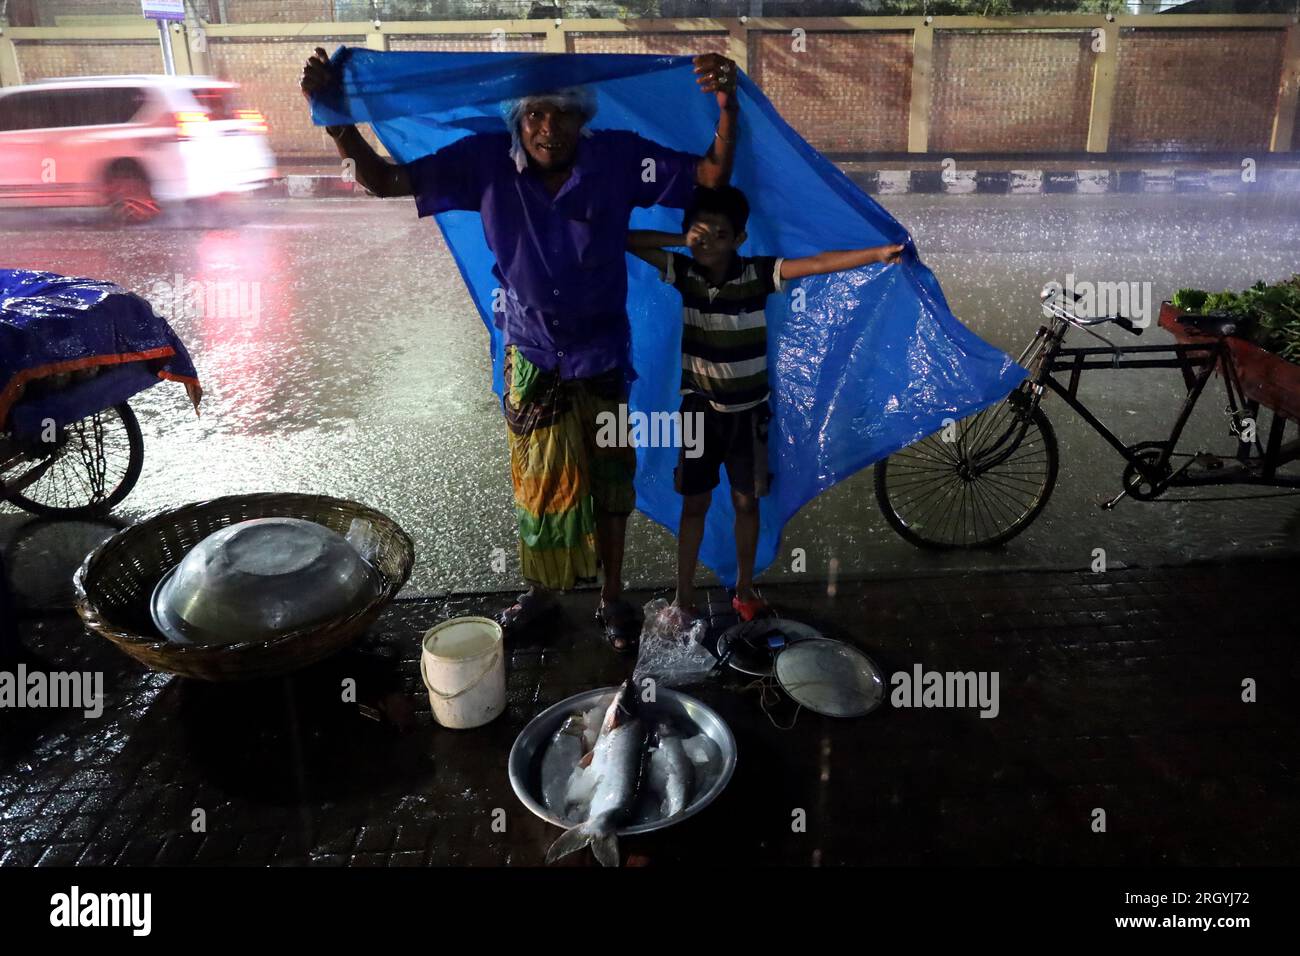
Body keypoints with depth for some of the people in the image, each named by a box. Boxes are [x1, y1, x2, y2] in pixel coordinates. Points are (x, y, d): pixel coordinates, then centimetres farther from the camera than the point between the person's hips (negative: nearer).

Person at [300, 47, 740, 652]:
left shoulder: (617, 159, -15)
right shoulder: (487, 162, -13)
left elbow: (711, 178, -17)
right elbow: (386, 181, -11)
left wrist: (727, 109, -34)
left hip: (601, 357, -1)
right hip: (530, 358, 1)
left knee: (607, 481, 11)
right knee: (537, 482, 15)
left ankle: (612, 598, 31)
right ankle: (541, 589, 38)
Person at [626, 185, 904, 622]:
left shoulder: (757, 273, -13)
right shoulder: (684, 271, -7)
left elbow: (816, 263, -22)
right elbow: (628, 241, -6)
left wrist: (877, 253, -31)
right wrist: (681, 239, -16)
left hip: (747, 410, 0)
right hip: (699, 407, 1)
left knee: (746, 502, 12)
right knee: (695, 503, 9)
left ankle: (744, 591, 30)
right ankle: (683, 596, 21)